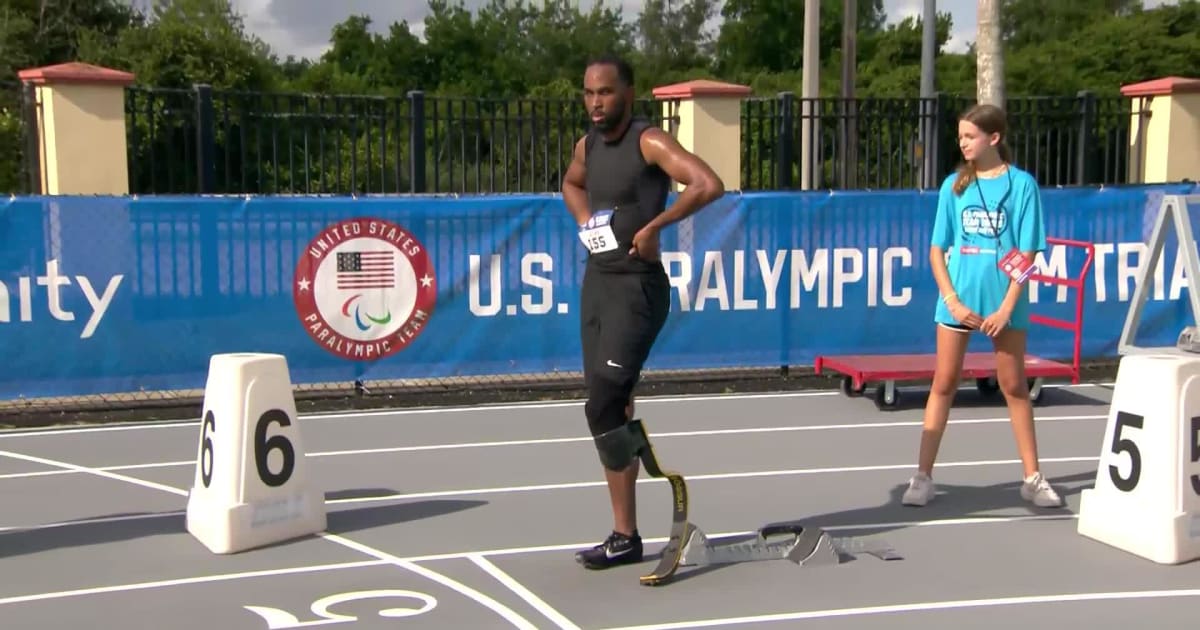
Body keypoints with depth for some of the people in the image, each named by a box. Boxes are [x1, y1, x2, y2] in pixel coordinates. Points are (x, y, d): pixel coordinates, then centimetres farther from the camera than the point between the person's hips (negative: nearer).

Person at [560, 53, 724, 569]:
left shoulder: (649, 142, -13)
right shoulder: (588, 145, 10)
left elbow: (709, 184, -27)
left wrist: (654, 225, -23)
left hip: (636, 286, -8)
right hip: (596, 281, 8)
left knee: (603, 407, -14)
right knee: (608, 409, 9)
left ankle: (625, 537, 3)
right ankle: (625, 534, 18)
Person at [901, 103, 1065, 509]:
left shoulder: (1022, 184, -3)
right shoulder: (954, 185, 3)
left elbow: (1027, 254, -5)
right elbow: (937, 250, 4)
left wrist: (1006, 308, -11)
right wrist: (953, 301, -7)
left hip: (1004, 304, -1)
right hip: (958, 300, 2)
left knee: (1014, 386, 8)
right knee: (943, 384, 4)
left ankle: (1032, 478, 18)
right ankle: (923, 477, 8)